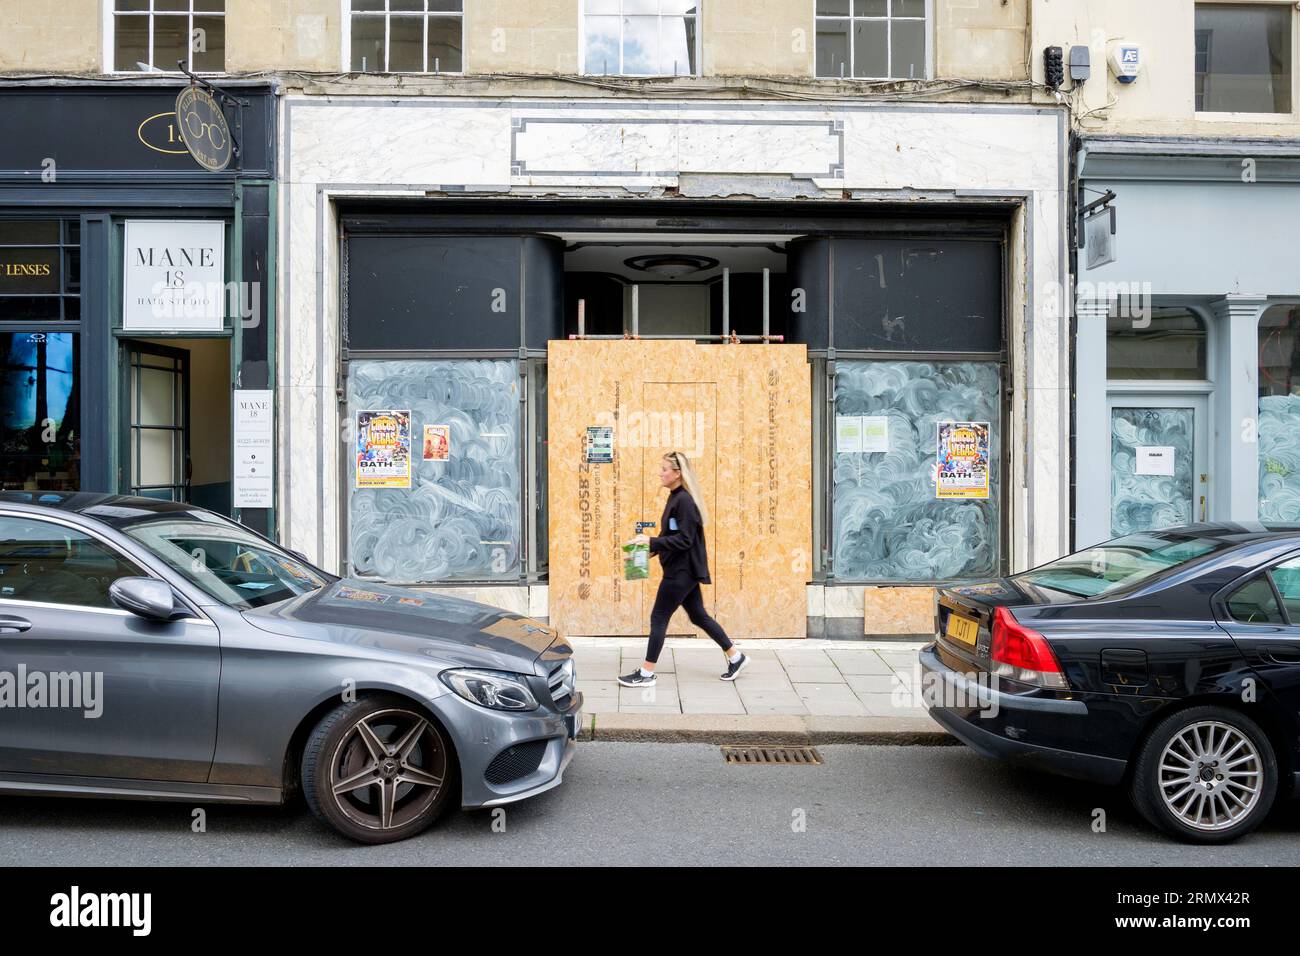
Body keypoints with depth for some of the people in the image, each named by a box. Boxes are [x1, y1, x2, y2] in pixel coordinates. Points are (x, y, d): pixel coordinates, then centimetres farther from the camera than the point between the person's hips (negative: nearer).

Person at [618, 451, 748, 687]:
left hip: (682, 571, -10)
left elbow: (684, 540, -23)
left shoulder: (684, 501, -19)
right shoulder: (675, 498, 10)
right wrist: (647, 548, 9)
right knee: (698, 616, 17)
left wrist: (651, 541, -24)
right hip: (682, 569, 10)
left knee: (659, 618, -2)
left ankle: (646, 674, 7)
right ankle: (736, 657, 26)